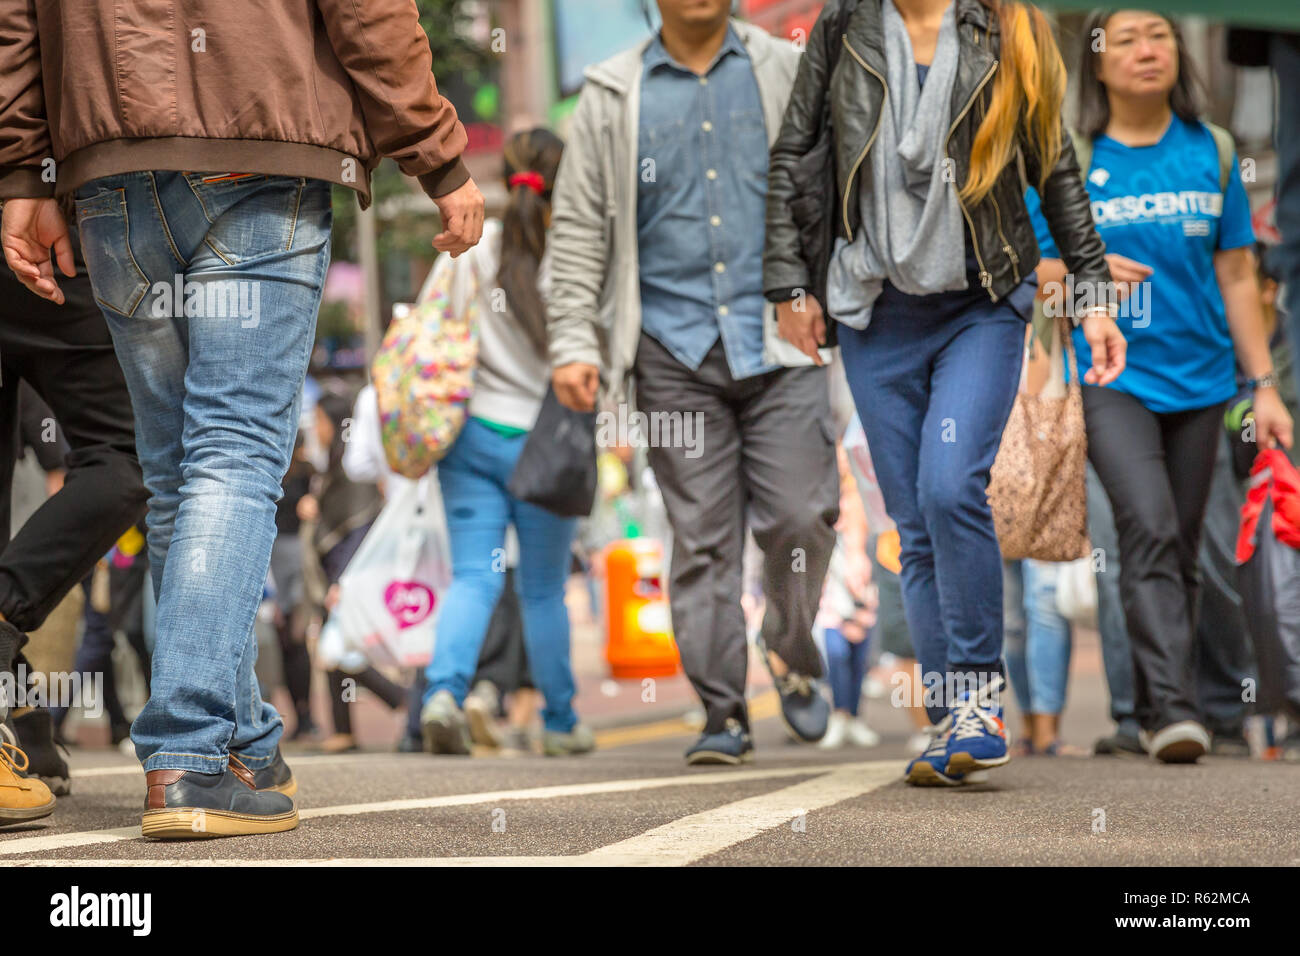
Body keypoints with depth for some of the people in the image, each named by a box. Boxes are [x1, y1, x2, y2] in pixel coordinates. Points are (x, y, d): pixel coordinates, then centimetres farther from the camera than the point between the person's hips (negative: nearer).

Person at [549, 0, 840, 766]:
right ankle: (724, 713, 7)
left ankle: (793, 654, 19)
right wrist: (574, 340, 2)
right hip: (675, 344, 0)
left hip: (778, 336, 0)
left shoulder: (788, 73, 9)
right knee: (702, 535, -1)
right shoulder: (613, 97, 9)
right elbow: (580, 228, 10)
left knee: (799, 515, -9)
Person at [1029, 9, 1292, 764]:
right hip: (1110, 376, -3)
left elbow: (1236, 276, 12)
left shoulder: (1213, 153, 8)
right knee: (1150, 531, -20)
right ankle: (1174, 709, -24)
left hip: (1197, 376, 3)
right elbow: (1030, 270, 5)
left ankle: (1158, 711, 20)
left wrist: (1265, 386, 9)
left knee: (1182, 550, 7)